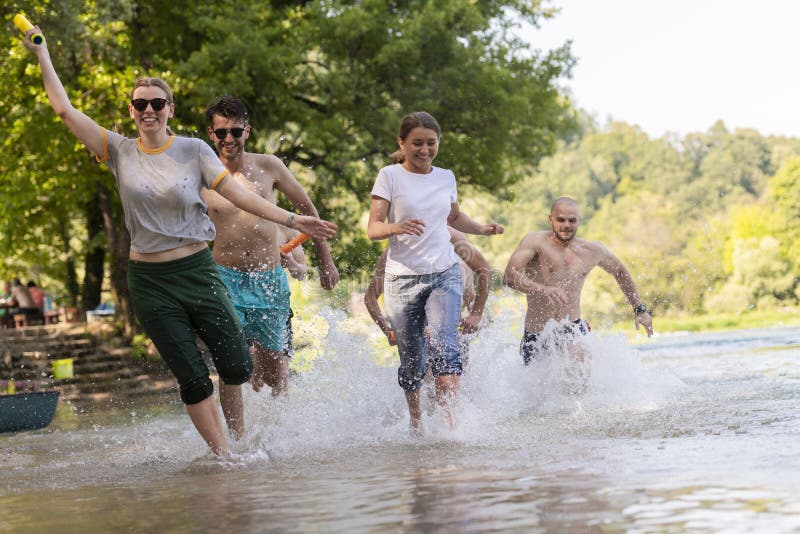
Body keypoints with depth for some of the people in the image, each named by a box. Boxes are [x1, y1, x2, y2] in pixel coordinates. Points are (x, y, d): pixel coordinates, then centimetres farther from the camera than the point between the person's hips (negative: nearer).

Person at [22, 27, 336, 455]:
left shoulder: (193, 150, -1)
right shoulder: (119, 151, 0)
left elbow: (239, 195, -4)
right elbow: (65, 110, 0)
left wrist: (292, 220, -12)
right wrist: (42, 54, 2)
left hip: (197, 271, 0)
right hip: (149, 280, 0)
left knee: (237, 371, -1)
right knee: (193, 380, -2)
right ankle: (223, 456, 11)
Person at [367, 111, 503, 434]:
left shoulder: (446, 177, 11)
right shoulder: (390, 176, -2)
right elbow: (372, 229, -9)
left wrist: (482, 230, 12)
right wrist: (396, 227, -30)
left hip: (445, 274, 2)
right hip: (403, 278, -2)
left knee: (443, 345, -20)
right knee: (412, 359, 6)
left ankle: (449, 419, -30)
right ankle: (415, 422, 26)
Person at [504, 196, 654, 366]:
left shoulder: (593, 251, 8)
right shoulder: (536, 241, -7)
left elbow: (620, 272, 28)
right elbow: (509, 276, -21)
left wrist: (639, 309, 24)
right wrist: (543, 290, -38)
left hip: (572, 329, 1)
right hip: (536, 333, -1)